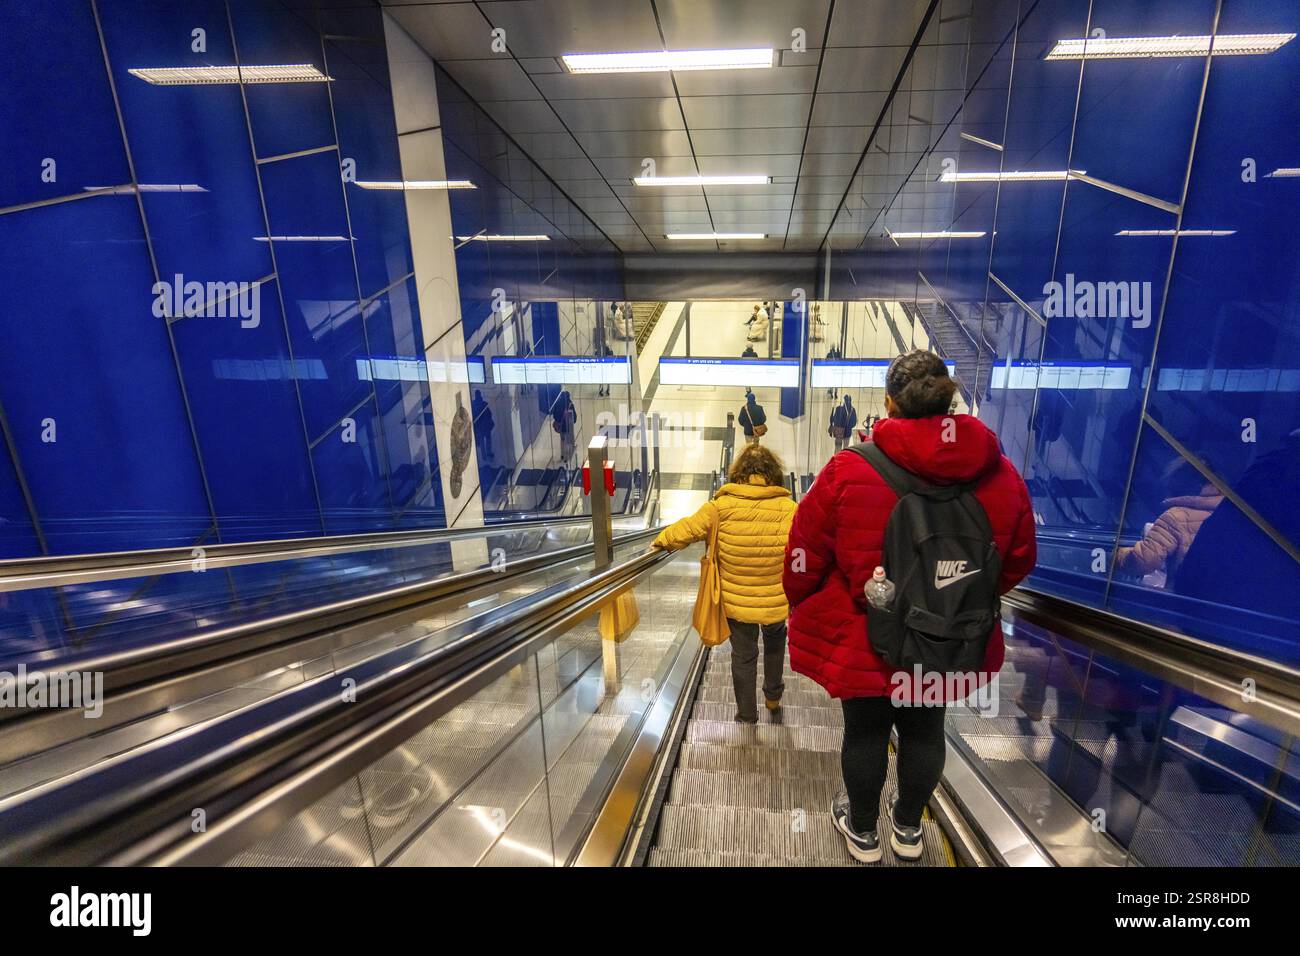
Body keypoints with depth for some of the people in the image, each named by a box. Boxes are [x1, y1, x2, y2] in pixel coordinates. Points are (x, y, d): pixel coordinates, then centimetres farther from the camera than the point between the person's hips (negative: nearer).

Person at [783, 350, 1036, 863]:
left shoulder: (850, 469, -21)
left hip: (862, 639, -3)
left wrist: (801, 603, 7)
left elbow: (806, 552, -12)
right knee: (924, 730, 24)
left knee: (866, 731, 17)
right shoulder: (1001, 473, -7)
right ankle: (908, 828, 47)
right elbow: (1018, 559, 6)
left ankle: (862, 831, 41)